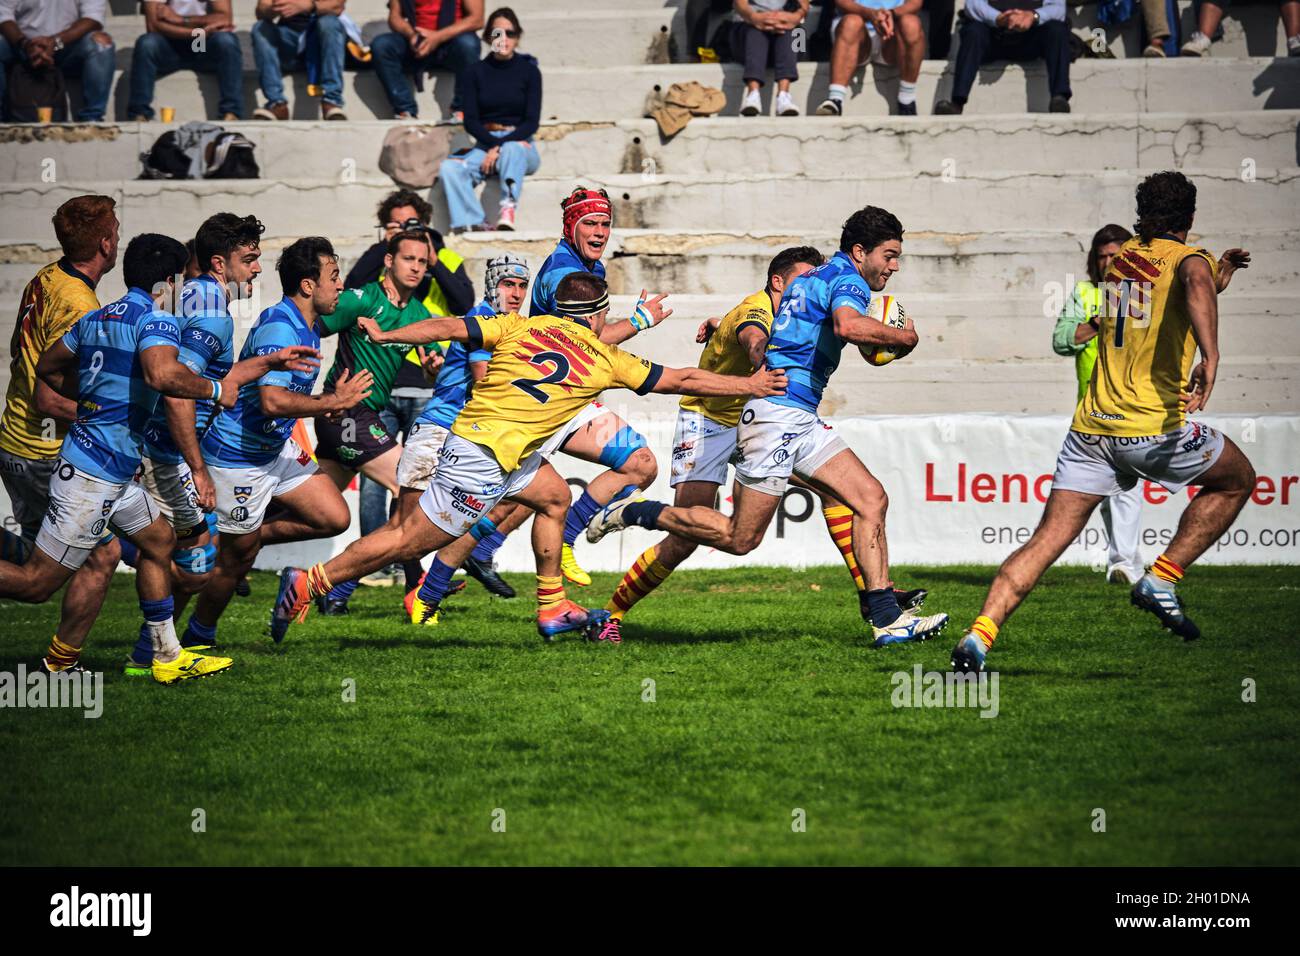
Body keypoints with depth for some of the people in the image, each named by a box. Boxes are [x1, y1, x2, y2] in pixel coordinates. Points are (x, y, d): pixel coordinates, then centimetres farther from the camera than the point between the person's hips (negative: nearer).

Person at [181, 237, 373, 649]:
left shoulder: (309, 328, 7)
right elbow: (272, 401, -35)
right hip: (237, 456, -9)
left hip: (277, 448, 9)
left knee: (335, 518, 2)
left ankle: (251, 535, 16)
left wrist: (333, 397, 5)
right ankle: (197, 638, 23)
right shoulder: (278, 328, -25)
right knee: (236, 560, 3)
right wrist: (333, 402, -26)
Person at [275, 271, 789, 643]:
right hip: (484, 463, -7)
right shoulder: (605, 359, 1)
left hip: (468, 435, 8)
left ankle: (552, 608, 25)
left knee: (554, 495, 23)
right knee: (410, 540, -4)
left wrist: (385, 335, 2)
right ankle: (309, 582, -6)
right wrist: (749, 385, 18)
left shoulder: (518, 327, 9)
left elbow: (451, 327, 0)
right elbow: (682, 380, 8)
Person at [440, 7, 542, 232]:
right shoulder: (475, 74, 9)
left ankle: (508, 208, -58)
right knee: (449, 168, -28)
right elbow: (471, 121, 2)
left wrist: (501, 146, -16)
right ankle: (471, 224, -46)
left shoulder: (529, 72, 5)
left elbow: (532, 121, -2)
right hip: (485, 144, 2)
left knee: (512, 151, -39)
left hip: (519, 144, -2)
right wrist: (493, 144, -16)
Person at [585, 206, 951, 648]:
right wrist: (902, 337, -17)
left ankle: (886, 617, -5)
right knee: (739, 538, -4)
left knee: (871, 498, 0)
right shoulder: (847, 279, -10)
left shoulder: (813, 277, 20)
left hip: (801, 420, 10)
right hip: (778, 410, -10)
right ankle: (634, 513, 9)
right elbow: (848, 325, -31)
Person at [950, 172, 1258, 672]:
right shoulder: (1187, 258, -3)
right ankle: (1162, 579, 9)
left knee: (1047, 539, 2)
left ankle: (979, 634, -15)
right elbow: (1197, 285, -29)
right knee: (1237, 480, 20)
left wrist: (1219, 272, 43)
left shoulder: (1122, 259, 17)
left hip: (1091, 426, 5)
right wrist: (1210, 357, -40)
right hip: (1155, 425, -5)